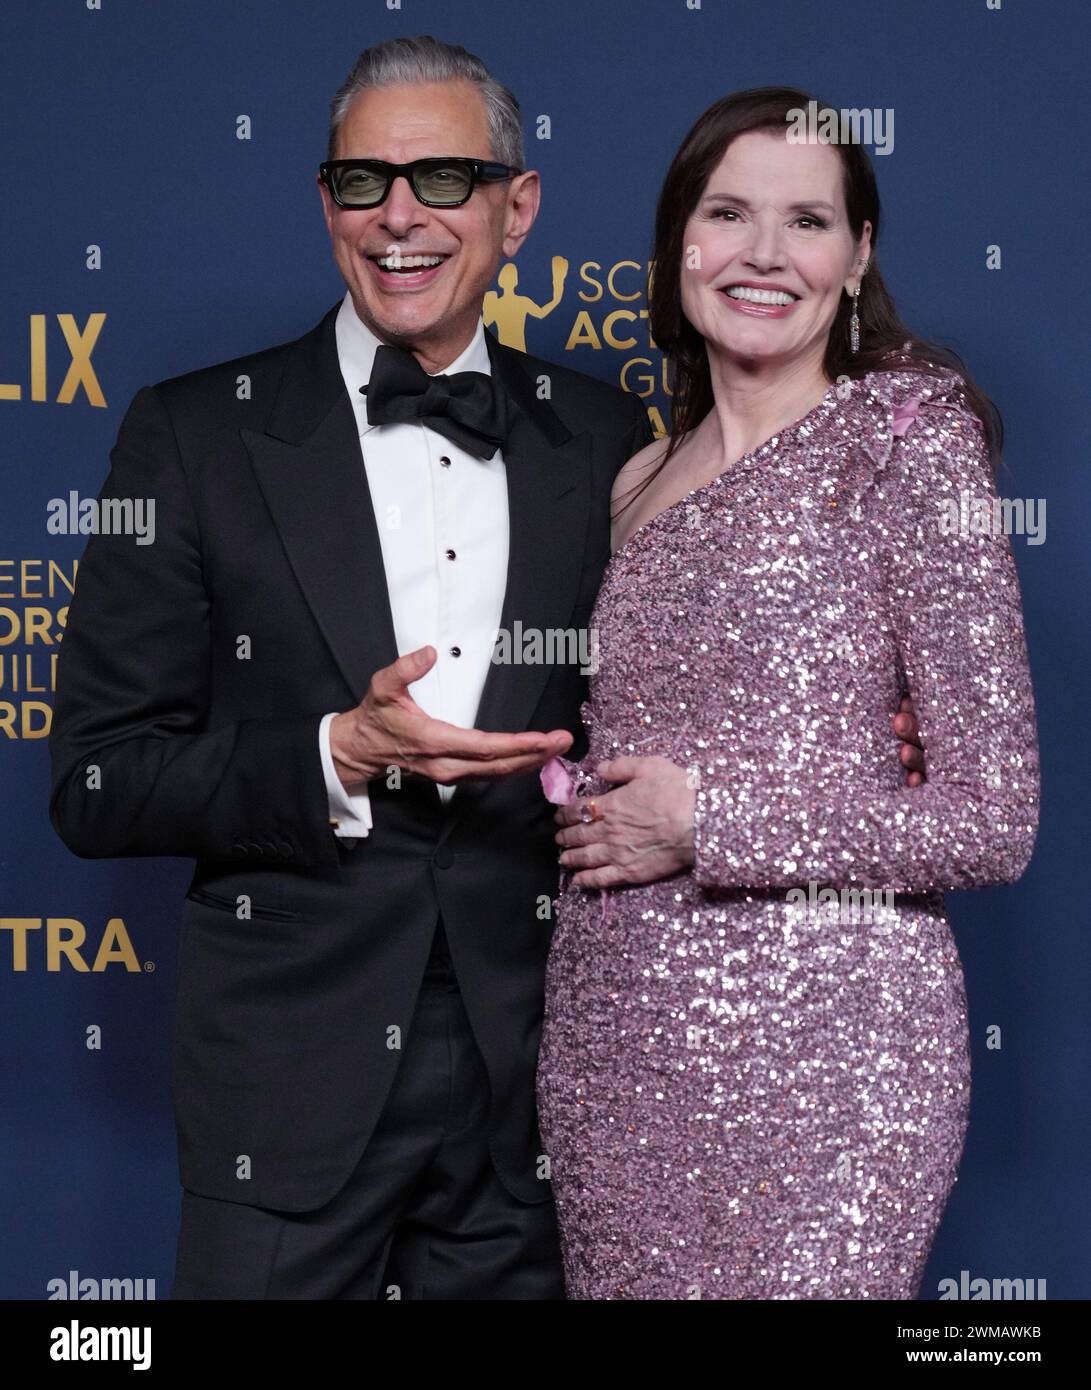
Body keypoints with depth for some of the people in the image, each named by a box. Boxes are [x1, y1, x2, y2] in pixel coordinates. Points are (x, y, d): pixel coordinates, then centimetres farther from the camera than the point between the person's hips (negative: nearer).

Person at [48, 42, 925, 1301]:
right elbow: (95, 783, -5)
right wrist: (338, 758, -18)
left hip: (532, 1089, 2)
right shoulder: (197, 433, -2)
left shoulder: (606, 440, 6)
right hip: (293, 1086, -2)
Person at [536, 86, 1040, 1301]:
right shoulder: (643, 480, 11)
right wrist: (582, 808, 2)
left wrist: (703, 821, -11)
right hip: (607, 1041, 6)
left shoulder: (908, 440, -7)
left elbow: (992, 823, -10)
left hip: (812, 1044, -5)